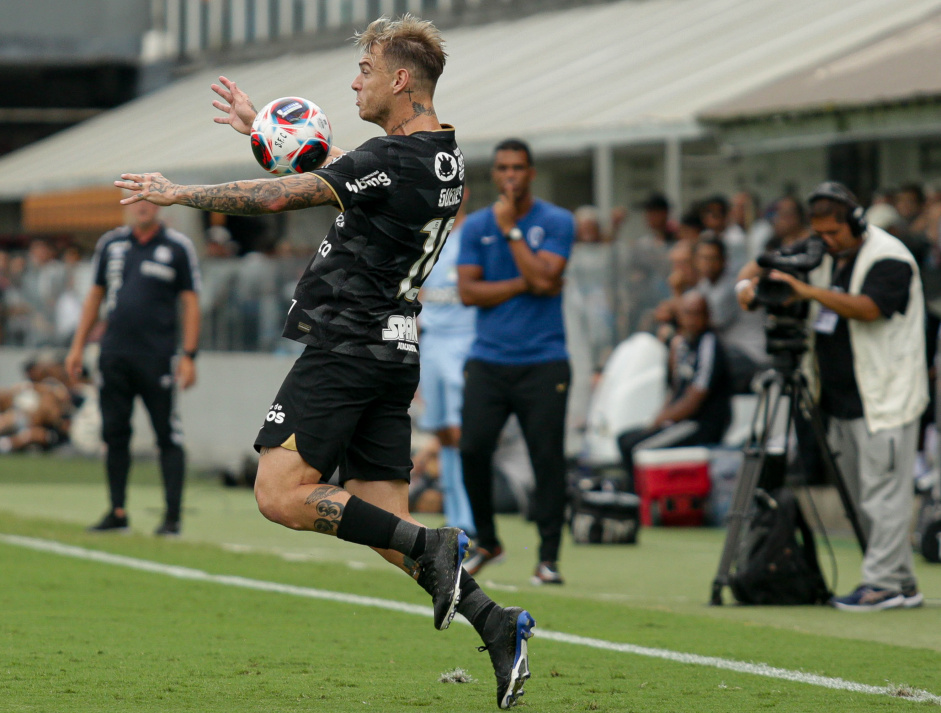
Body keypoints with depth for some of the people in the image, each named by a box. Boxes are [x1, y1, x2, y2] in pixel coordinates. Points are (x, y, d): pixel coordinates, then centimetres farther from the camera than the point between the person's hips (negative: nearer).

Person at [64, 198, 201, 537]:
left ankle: (173, 516, -3)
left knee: (167, 437, -5)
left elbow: (191, 303, 0)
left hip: (157, 357, -4)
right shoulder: (110, 243, 12)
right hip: (114, 355, 4)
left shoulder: (178, 247, 1)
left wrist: (189, 355, -8)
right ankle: (117, 512, 13)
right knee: (114, 434, 6)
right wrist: (78, 346, 13)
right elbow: (95, 296, 18)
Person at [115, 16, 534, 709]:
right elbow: (340, 169, 26)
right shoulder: (443, 154, 11)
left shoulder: (394, 158, -16)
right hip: (395, 350, 9)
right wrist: (264, 127, 33)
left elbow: (281, 196, -13)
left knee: (280, 495, -8)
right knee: (384, 524, 7)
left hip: (347, 347, -9)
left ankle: (431, 547, -14)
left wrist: (177, 193, -4)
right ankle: (496, 625, -5)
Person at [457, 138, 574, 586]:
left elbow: (543, 278, -13)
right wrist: (525, 284, -8)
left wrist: (510, 229, -10)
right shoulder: (476, 226, 9)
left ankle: (548, 557, 0)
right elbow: (469, 291, -1)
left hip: (543, 362, -2)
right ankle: (486, 542, 12)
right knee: (473, 449, -7)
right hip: (488, 359, 2)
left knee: (548, 457, -6)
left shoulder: (557, 222, 2)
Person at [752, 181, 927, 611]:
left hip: (886, 397, -9)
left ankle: (883, 583, -11)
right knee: (862, 498, 9)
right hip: (841, 399, 9)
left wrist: (807, 290, -33)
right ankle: (902, 584, 14)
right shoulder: (824, 257, 14)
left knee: (883, 493, -10)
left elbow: (868, 307, -27)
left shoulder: (889, 258, -12)